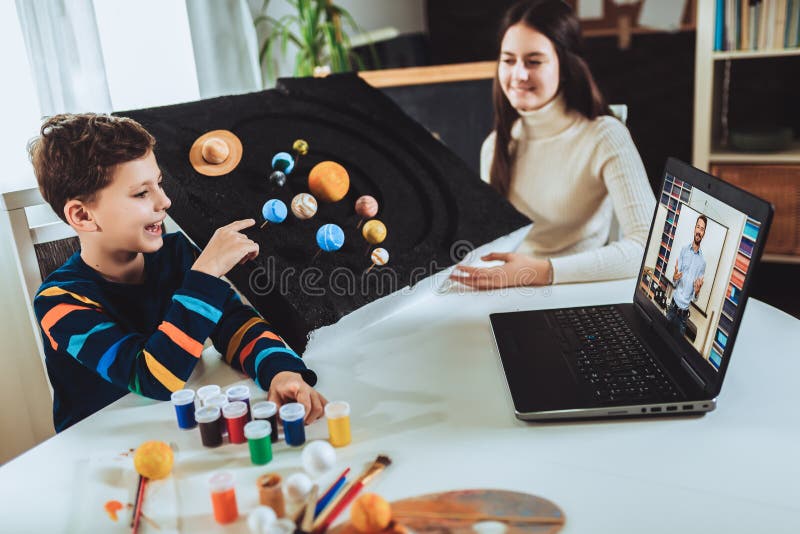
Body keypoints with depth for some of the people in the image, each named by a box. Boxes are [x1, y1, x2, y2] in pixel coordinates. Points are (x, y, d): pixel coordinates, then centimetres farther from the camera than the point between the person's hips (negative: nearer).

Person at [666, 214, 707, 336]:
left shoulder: (703, 261, 0)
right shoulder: (684, 249, 2)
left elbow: (695, 297, 5)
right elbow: (675, 280, 3)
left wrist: (697, 291, -19)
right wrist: (674, 277, -21)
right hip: (673, 305, 0)